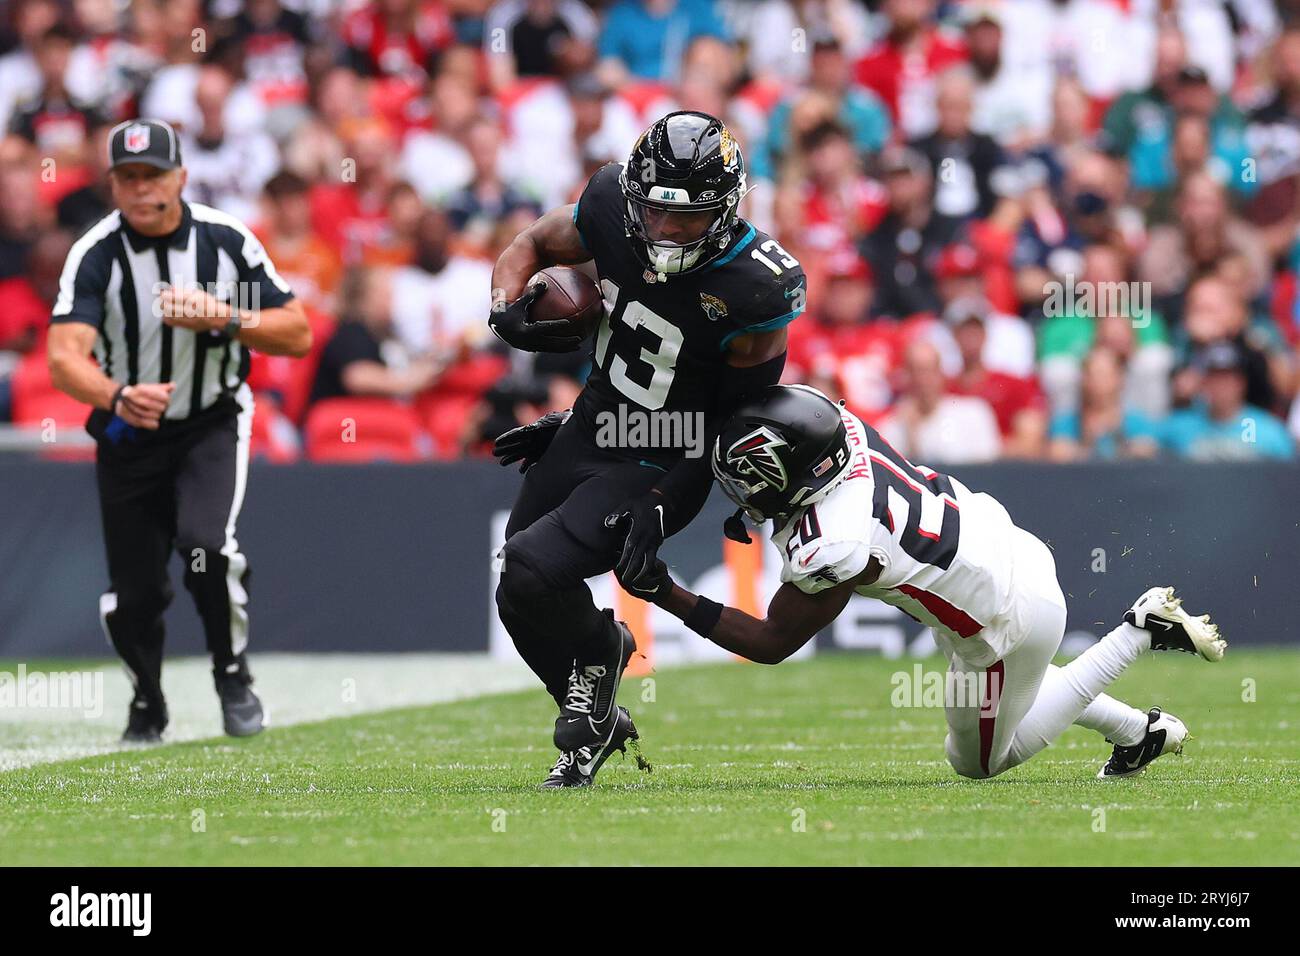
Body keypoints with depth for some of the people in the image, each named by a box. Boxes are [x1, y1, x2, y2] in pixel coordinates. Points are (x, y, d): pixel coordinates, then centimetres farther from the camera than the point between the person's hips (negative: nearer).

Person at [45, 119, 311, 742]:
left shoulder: (226, 240, -12)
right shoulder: (96, 256, -17)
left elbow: (299, 335, -8)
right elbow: (65, 356, -32)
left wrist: (224, 318, -25)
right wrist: (117, 397, -52)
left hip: (212, 425, 0)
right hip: (127, 435, 1)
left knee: (205, 542, -25)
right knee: (133, 592, 1)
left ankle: (233, 673, -1)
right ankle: (147, 707, 29)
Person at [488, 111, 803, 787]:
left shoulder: (754, 287, -26)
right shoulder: (612, 205, -14)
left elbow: (740, 409, -13)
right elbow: (534, 244, 8)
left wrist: (659, 504, -16)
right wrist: (507, 307, -13)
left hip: (661, 470, -6)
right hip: (587, 434, 6)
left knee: (532, 569, -21)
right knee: (521, 603, 14)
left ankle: (597, 653, 12)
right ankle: (595, 719, 39)